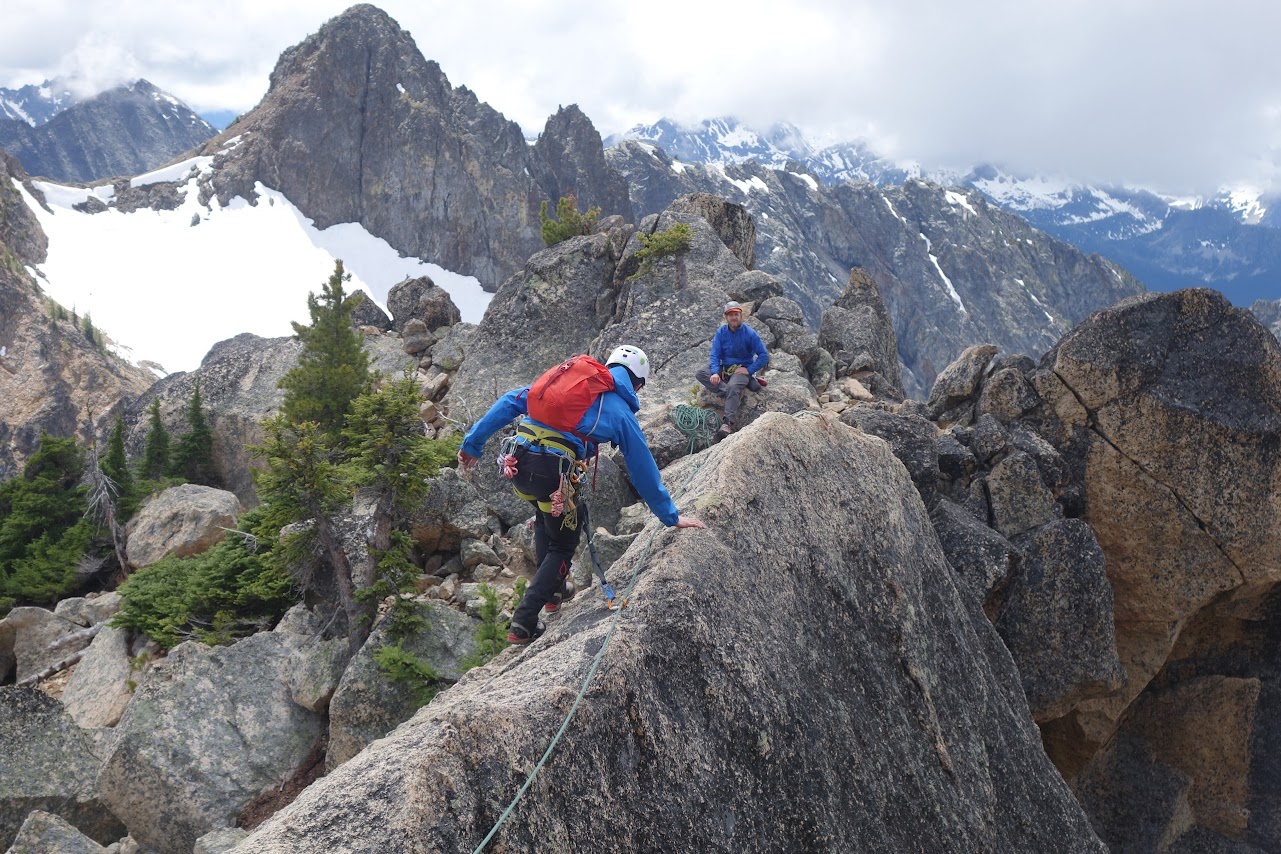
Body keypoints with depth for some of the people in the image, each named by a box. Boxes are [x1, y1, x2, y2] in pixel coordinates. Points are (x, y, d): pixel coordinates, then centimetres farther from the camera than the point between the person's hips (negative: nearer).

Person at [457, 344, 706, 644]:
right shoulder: (621, 412, 10)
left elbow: (510, 402, 15)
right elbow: (643, 470, 14)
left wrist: (472, 444, 18)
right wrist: (671, 517, 24)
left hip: (516, 461, 5)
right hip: (552, 473, -5)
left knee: (545, 516, 34)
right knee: (563, 544, 18)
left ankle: (552, 589, 42)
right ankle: (524, 623, 10)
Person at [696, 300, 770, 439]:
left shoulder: (749, 333, -7)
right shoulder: (721, 332, 1)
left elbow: (764, 356, -7)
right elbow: (715, 355, -3)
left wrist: (749, 370, -16)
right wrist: (715, 373, -21)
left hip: (742, 369, -5)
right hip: (724, 369, 5)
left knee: (733, 386, -37)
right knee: (700, 374, -19)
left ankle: (728, 424, -44)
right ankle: (737, 394, -28)